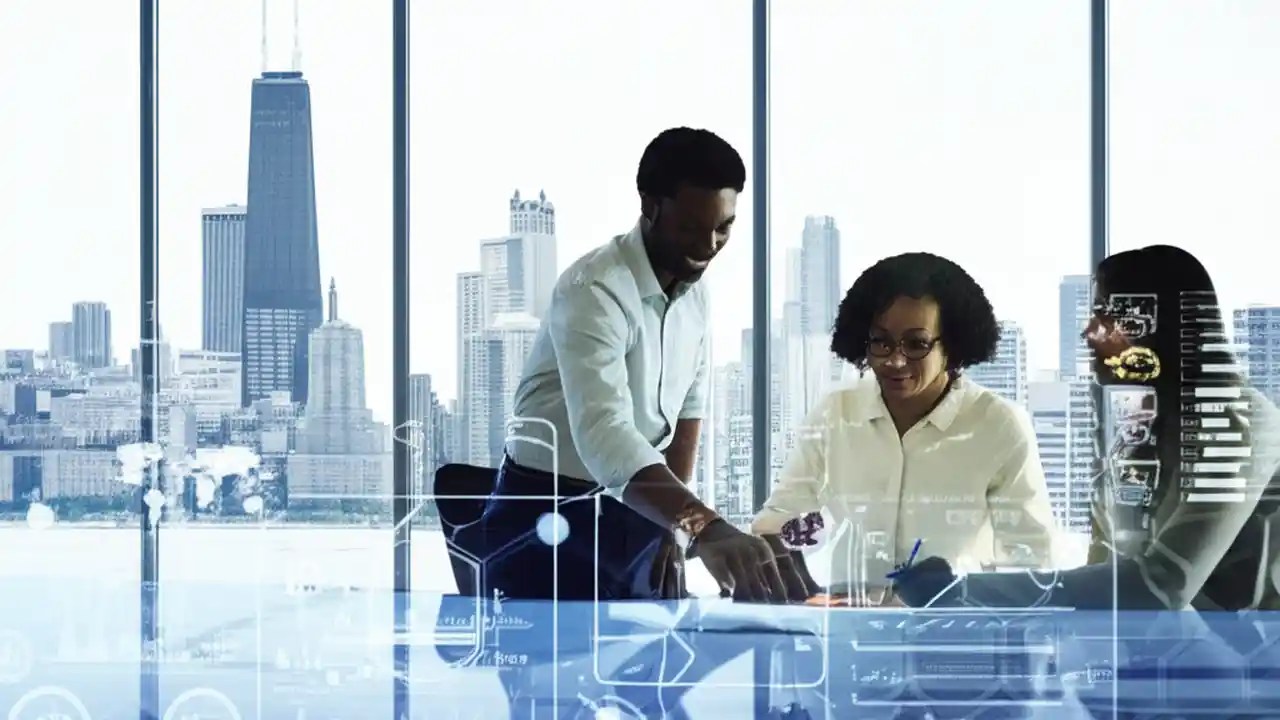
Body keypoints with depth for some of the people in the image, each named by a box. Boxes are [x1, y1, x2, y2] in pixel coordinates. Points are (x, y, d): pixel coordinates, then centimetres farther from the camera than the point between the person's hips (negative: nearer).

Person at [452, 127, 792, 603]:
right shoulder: (595, 291, -26)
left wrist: (677, 524, 2)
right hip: (551, 519, -7)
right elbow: (605, 437, -40)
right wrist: (706, 527, -54)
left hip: (636, 517, 7)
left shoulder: (693, 288, 1)